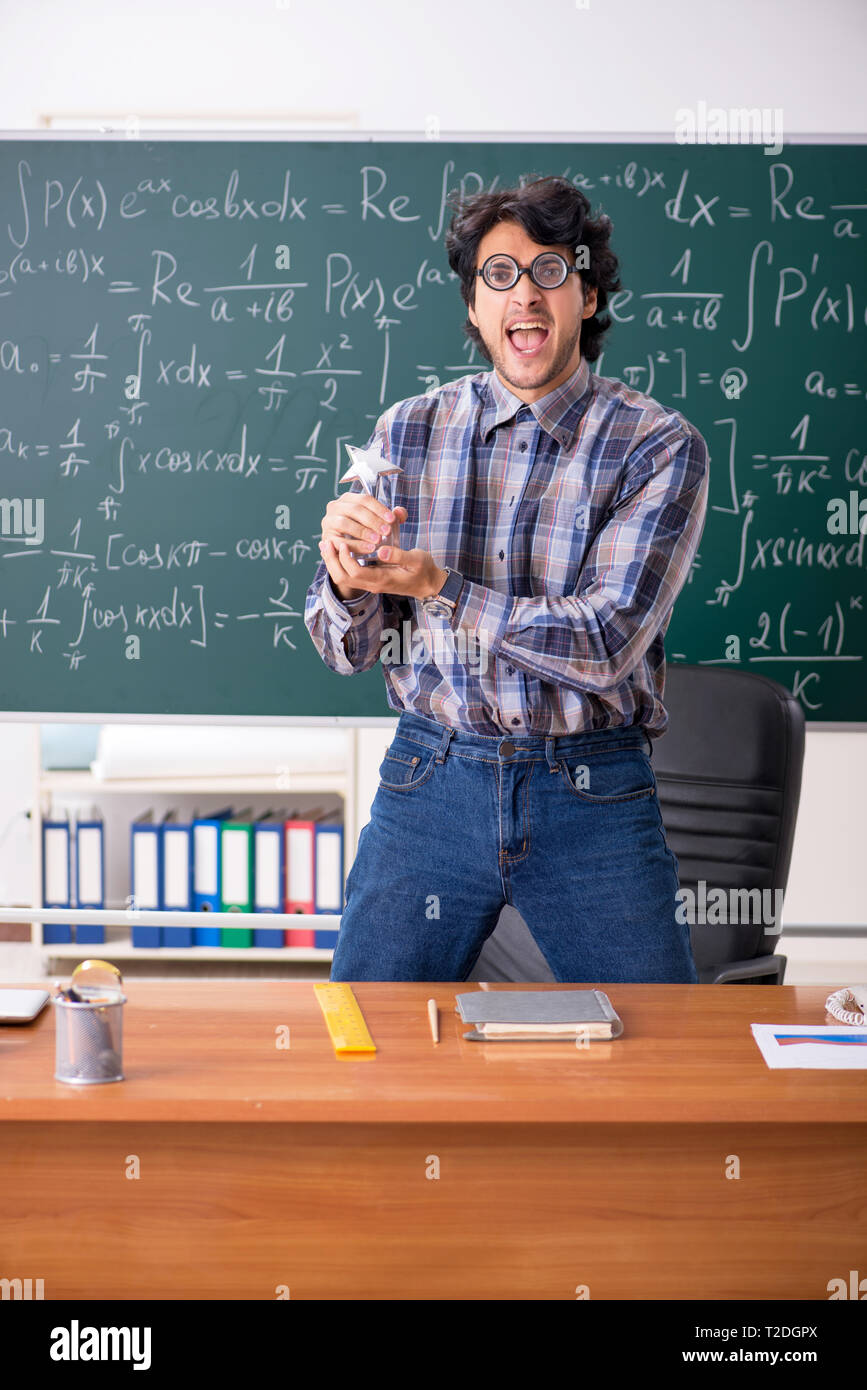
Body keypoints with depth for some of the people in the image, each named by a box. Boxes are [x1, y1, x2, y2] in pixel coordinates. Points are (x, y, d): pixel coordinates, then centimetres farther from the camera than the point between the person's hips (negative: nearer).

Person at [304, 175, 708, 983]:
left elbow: (608, 644, -15)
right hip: (430, 784, 2)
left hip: (592, 795, -1)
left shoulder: (660, 446, -5)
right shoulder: (410, 431, 4)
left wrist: (440, 587, -23)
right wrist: (347, 575, -19)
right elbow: (346, 650, 3)